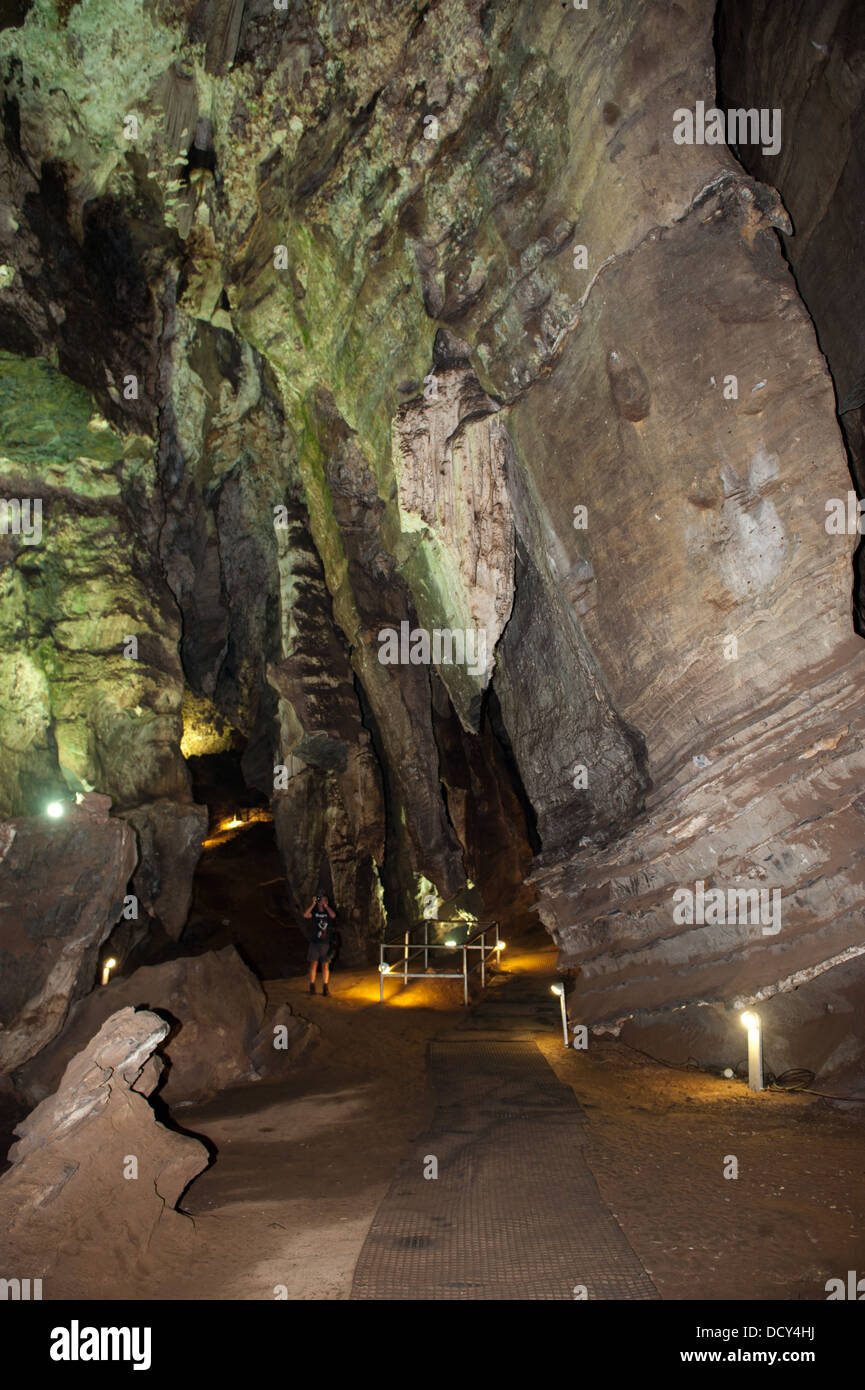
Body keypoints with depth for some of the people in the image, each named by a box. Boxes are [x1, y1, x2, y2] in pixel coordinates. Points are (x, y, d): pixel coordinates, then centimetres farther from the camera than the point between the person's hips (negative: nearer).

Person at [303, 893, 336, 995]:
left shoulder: (328, 911, 3)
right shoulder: (314, 912, 3)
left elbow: (333, 915, -19)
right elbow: (306, 915, -15)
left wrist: (325, 905, -12)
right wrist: (313, 904, -16)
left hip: (326, 943, 0)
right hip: (314, 942, 0)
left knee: (325, 965, 2)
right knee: (314, 964, 1)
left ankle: (325, 988, 8)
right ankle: (312, 987, 8)